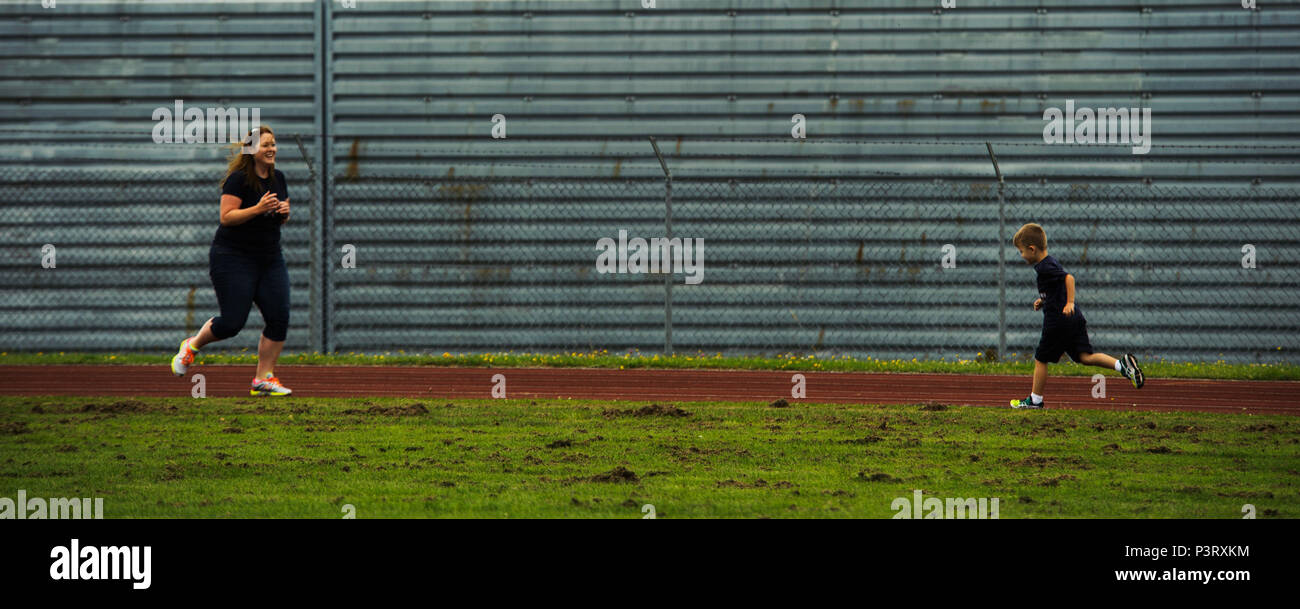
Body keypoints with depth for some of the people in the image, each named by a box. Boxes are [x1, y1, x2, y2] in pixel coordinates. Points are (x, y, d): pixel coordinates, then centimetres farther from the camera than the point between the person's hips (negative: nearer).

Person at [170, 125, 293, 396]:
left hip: (270, 259, 7)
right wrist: (258, 209, -27)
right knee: (232, 322, -8)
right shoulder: (239, 179, -13)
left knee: (279, 318, -7)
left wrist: (284, 212, -4)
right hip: (233, 258, -7)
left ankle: (263, 379, 3)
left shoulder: (278, 178, 9)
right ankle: (192, 345, 22)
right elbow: (226, 217, -18)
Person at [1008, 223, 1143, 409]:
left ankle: (1035, 400, 16)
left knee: (1040, 359, 6)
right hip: (1075, 319, 9)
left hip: (1057, 322, -9)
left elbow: (1068, 277, -27)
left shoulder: (1044, 267, -14)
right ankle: (1121, 364, -17)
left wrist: (1069, 303, -29)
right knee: (1085, 356, 2)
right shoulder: (1050, 263, 17)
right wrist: (1043, 300, 20)